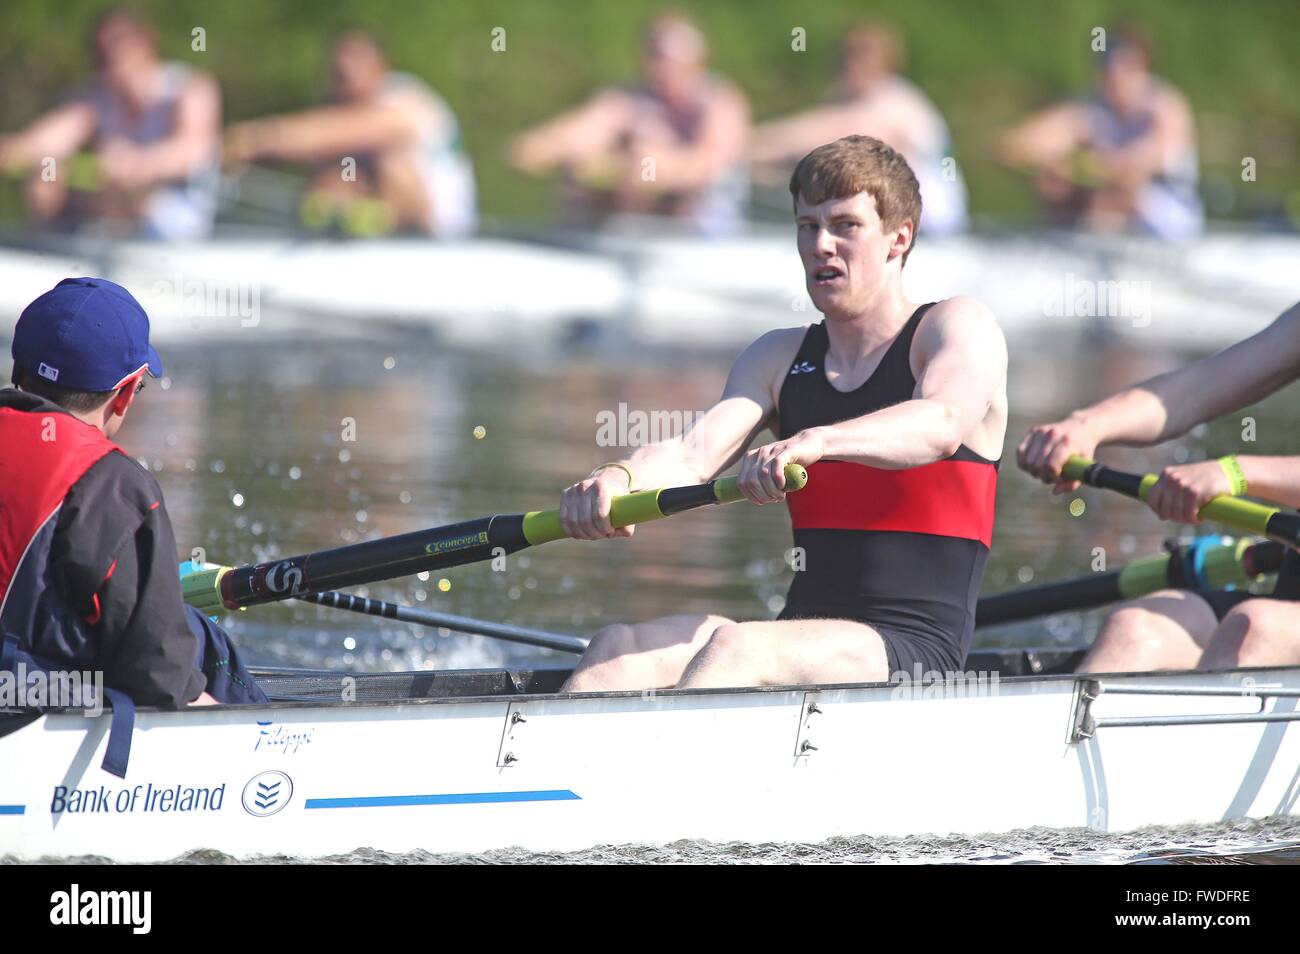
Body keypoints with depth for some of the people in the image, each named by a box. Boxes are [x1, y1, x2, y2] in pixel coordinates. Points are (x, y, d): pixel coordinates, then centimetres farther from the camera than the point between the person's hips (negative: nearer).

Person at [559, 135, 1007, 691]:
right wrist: (619, 477, -26)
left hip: (919, 650, -6)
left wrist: (816, 441, -43)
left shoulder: (959, 328, 0)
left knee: (733, 648, -34)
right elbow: (692, 454, 0)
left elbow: (942, 425, -24)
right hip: (805, 637, 6)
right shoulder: (780, 359, 17)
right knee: (616, 651, -19)